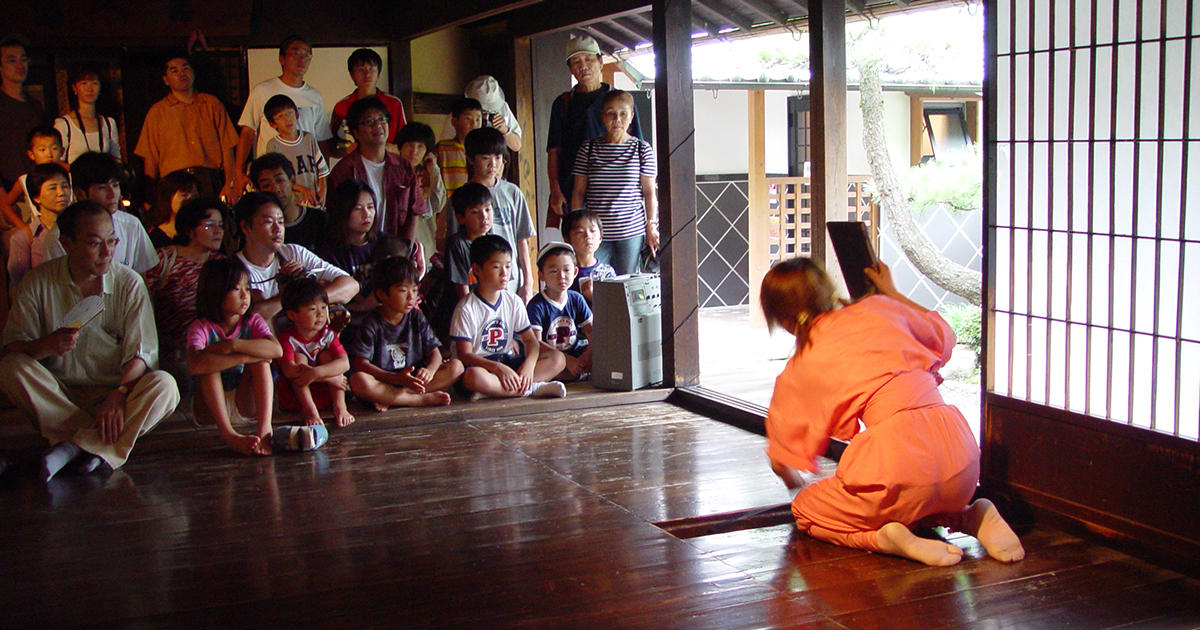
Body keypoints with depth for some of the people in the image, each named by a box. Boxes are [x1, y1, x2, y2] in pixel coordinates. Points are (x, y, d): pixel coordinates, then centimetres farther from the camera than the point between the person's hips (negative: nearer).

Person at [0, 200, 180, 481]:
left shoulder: (130, 284, -4)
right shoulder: (39, 282, -3)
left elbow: (141, 353, -10)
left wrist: (119, 393, -29)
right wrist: (48, 344, -29)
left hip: (116, 389, 0)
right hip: (57, 394, 1)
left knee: (164, 386, -28)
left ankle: (74, 447, -31)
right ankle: (98, 448, -29)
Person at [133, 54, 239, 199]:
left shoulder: (211, 103, 17)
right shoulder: (157, 111, 16)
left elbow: (226, 147, 10)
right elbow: (150, 157, 12)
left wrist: (229, 185, -2)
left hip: (211, 183, 0)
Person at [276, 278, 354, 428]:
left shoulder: (328, 335, -4)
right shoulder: (288, 339, -14)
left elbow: (345, 363, -20)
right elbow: (289, 370, -32)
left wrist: (315, 372, -38)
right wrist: (330, 377, -32)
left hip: (326, 397, 2)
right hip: (294, 399, -2)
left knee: (326, 355, -15)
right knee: (299, 358, -22)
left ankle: (340, 406, -19)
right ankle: (309, 410, -29)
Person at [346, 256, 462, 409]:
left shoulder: (416, 318, 7)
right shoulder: (371, 324, -6)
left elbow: (435, 353, 3)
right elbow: (361, 364, -14)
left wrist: (429, 370, -22)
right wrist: (397, 379, -27)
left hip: (415, 380, 4)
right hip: (383, 382, -4)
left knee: (456, 366, -15)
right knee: (358, 380, -35)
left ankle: (392, 399, -27)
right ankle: (424, 399, -31)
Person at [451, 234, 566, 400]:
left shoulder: (514, 302, 7)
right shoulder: (466, 308, -10)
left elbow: (531, 340, 3)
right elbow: (464, 355, -15)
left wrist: (528, 365, -19)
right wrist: (498, 368, -29)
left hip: (507, 362, 6)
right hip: (478, 365, -5)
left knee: (557, 358, -11)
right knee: (474, 376, -42)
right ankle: (533, 388, -29)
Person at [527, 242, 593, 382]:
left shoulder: (576, 299, 7)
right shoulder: (537, 305, -10)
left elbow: (591, 330, 9)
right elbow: (535, 342, -18)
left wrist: (589, 353, -13)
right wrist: (567, 359, -26)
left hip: (576, 352, 5)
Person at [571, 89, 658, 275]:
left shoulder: (642, 149, 3)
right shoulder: (589, 148, 5)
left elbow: (649, 192, 5)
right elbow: (579, 192, 8)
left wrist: (652, 226, 0)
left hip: (632, 232, 0)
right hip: (596, 232, 1)